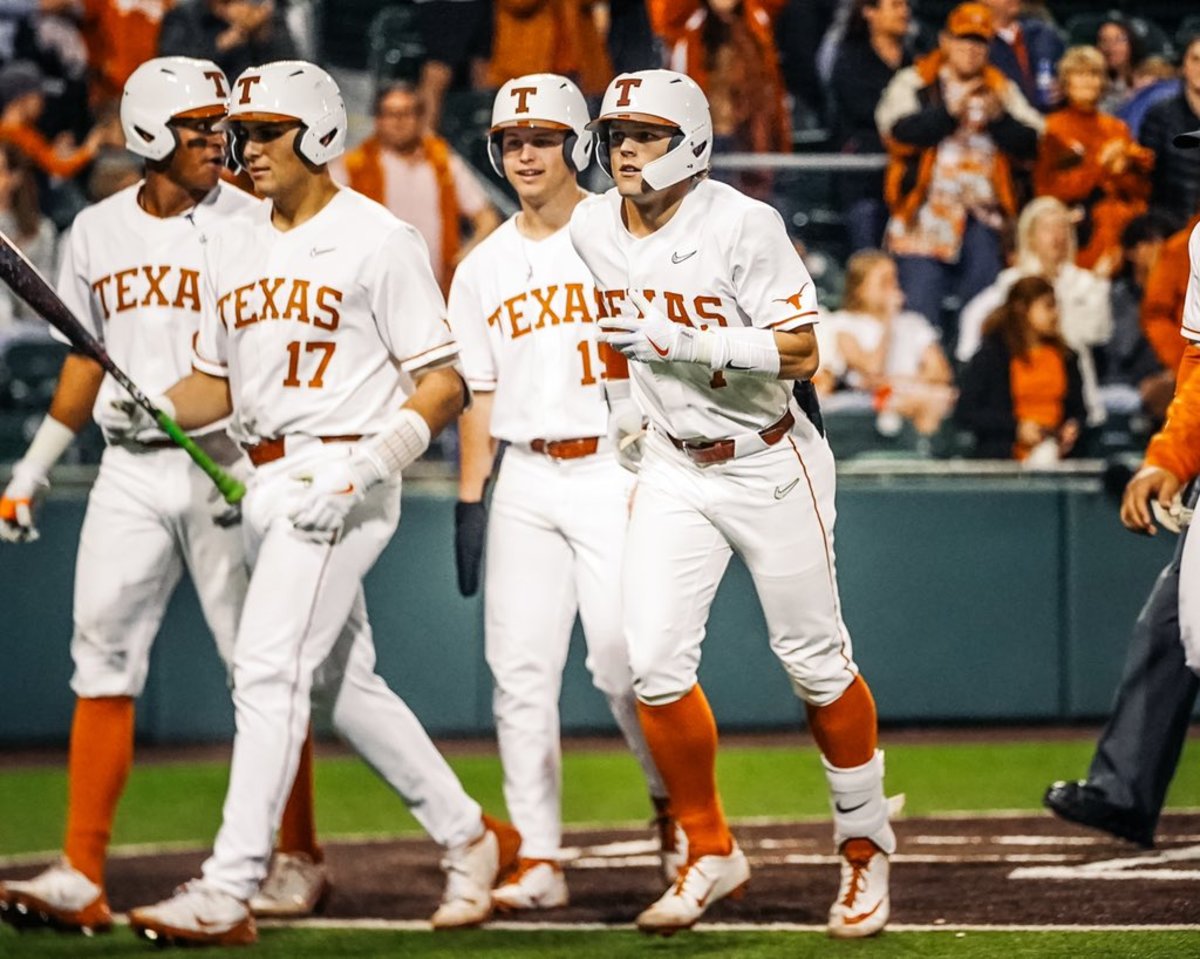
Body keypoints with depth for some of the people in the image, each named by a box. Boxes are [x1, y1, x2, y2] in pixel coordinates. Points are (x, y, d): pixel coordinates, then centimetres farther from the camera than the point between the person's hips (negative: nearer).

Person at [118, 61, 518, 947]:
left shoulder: (379, 241, -8)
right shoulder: (234, 249, 14)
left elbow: (443, 384, -9)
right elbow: (218, 383, 20)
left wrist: (366, 466, -21)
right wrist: (155, 410, -2)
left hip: (344, 478, -8)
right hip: (266, 485, 8)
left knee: (269, 669, -15)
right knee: (346, 682, 13)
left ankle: (229, 891, -18)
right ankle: (470, 836, 28)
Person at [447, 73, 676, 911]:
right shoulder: (484, 269, 13)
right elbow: (479, 393, 14)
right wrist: (470, 499, 7)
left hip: (613, 468, -4)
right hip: (524, 480, 4)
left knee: (621, 655, -12)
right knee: (521, 667, -2)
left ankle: (676, 796, 14)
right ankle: (538, 859, 0)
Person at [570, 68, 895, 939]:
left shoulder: (742, 227, -19)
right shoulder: (592, 229, -2)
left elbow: (799, 353, -23)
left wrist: (682, 342, -30)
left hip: (770, 465, -4)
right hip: (672, 471, 4)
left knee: (815, 661, 4)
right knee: (655, 664, -8)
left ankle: (866, 849, 22)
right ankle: (711, 854, 8)